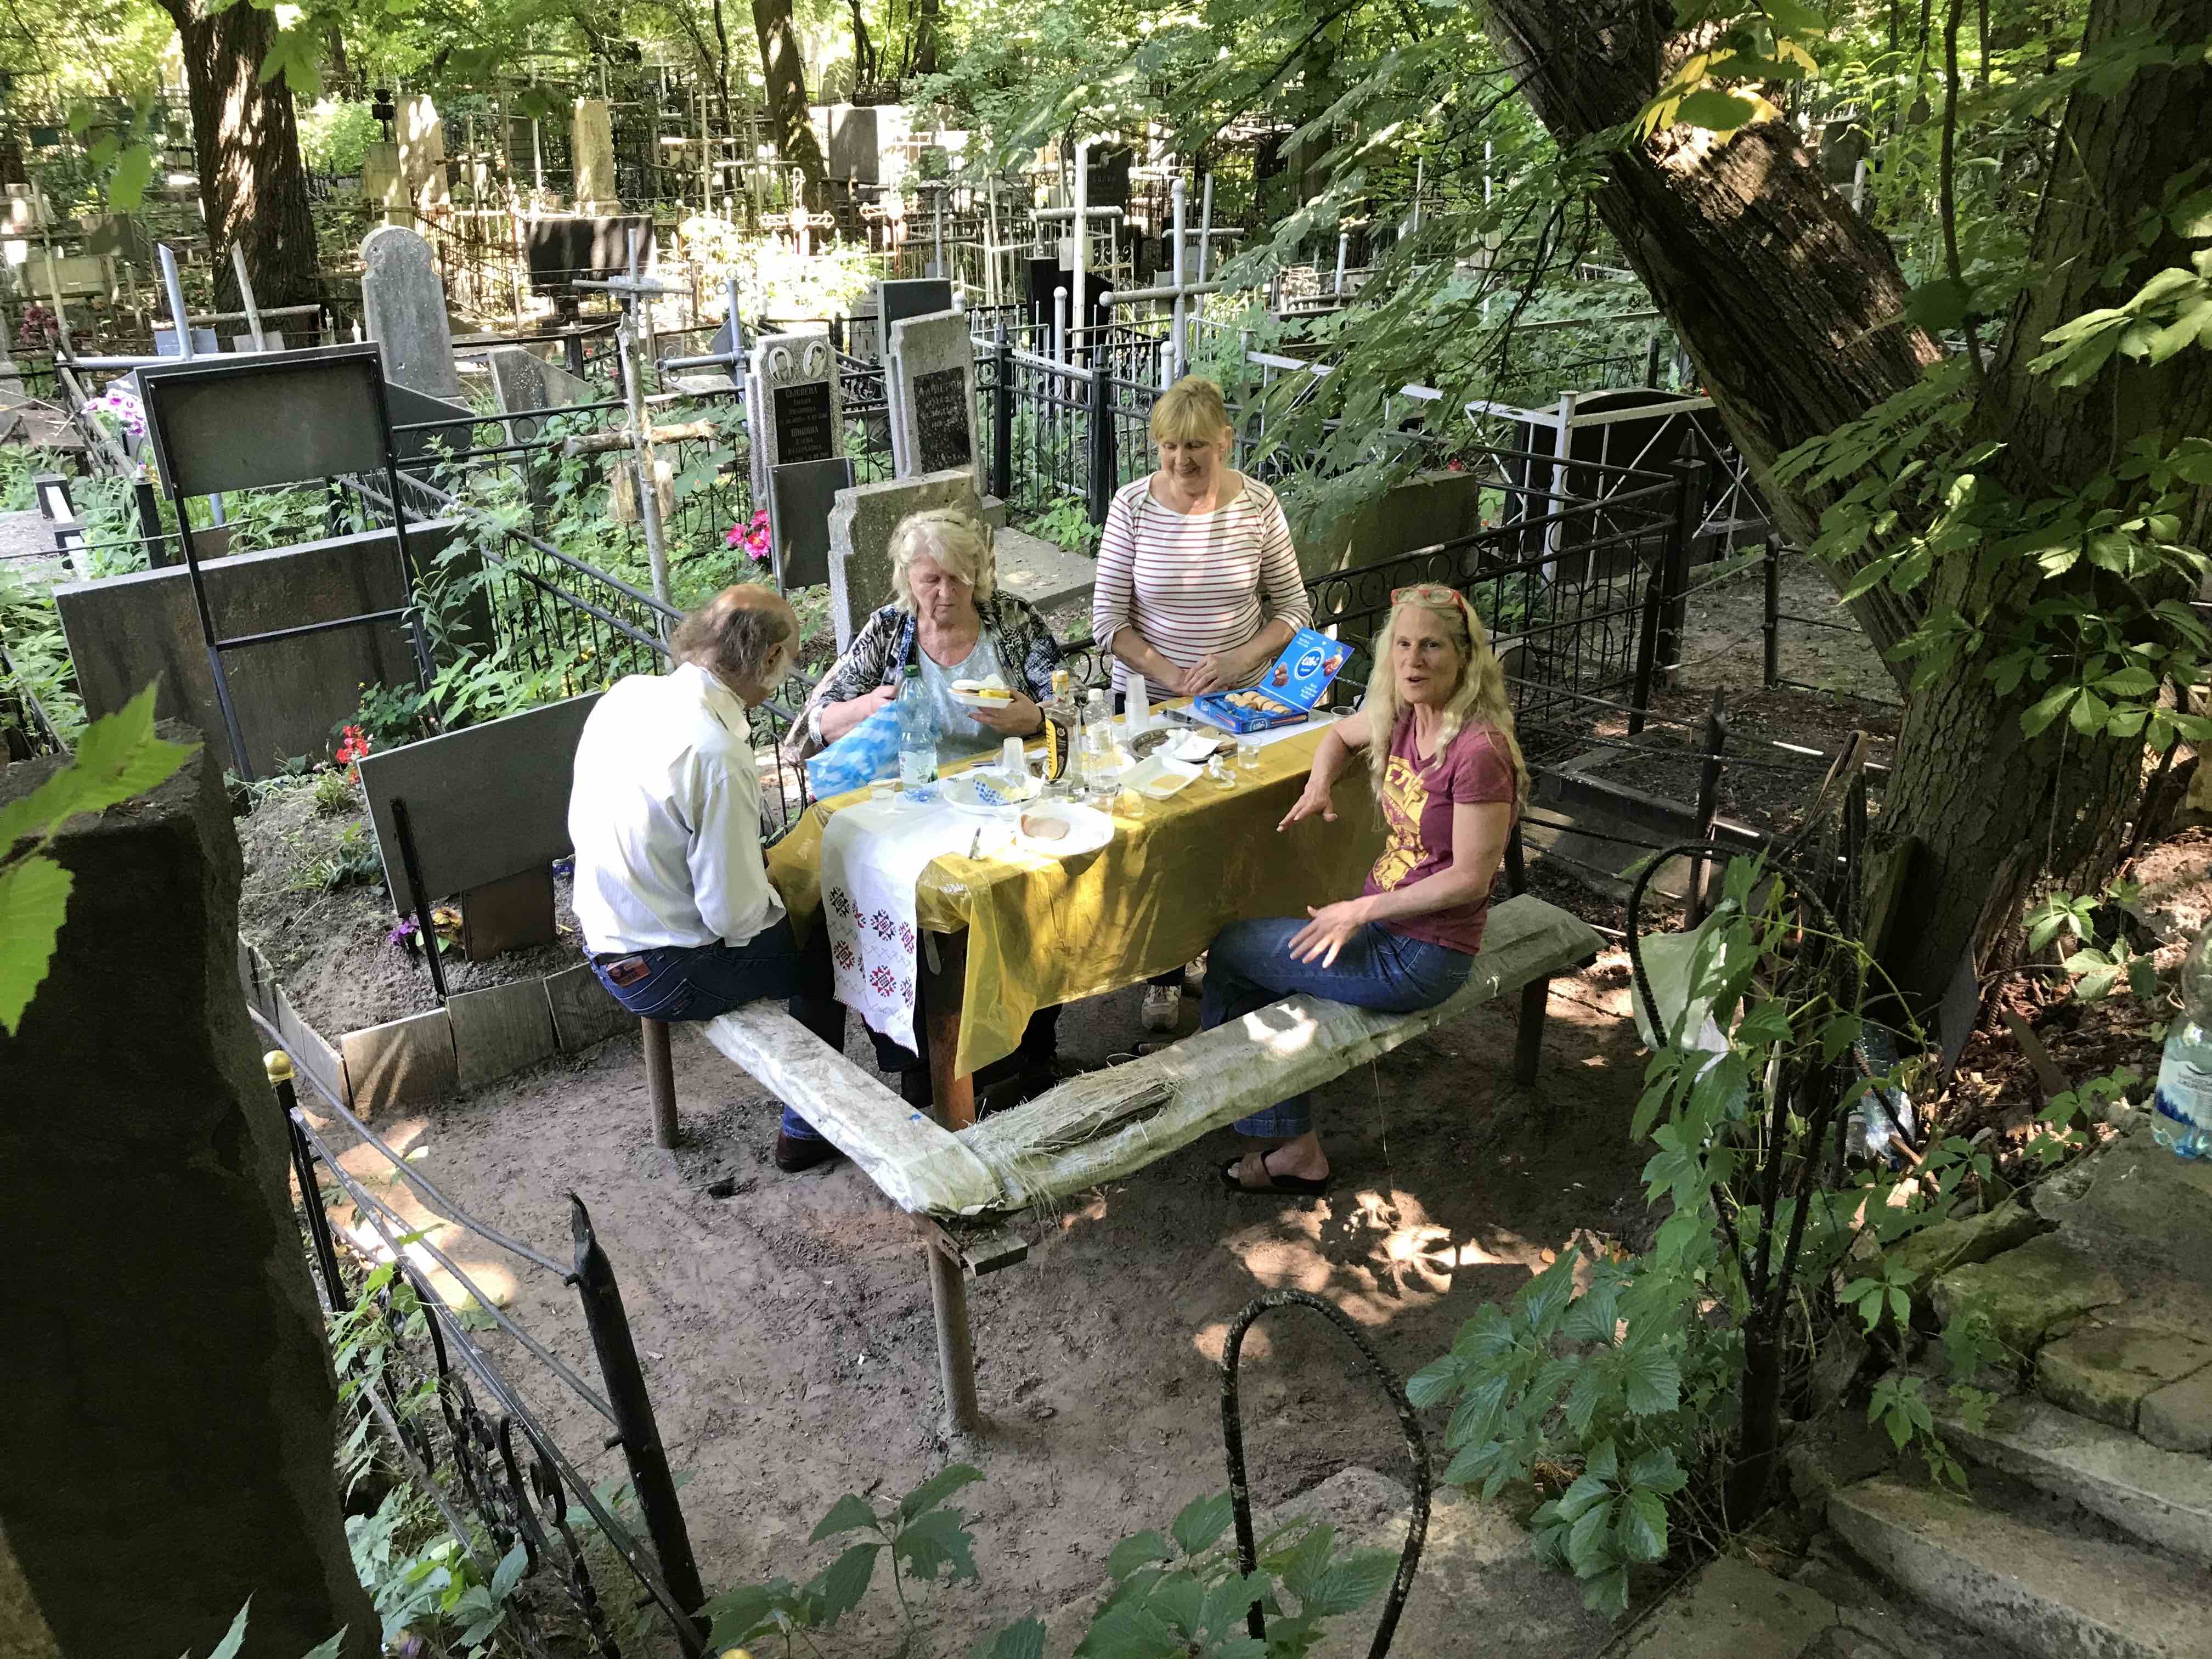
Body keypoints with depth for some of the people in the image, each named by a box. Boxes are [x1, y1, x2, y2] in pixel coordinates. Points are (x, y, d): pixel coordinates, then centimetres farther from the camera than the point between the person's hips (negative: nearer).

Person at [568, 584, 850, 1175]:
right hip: (664, 973, -8)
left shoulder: (627, 693, -6)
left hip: (606, 933, 8)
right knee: (825, 948, 14)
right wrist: (775, 899, -3)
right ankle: (806, 1130, 29)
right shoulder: (716, 755, -31)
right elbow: (735, 915, -27)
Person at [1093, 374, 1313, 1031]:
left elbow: (1294, 608, -1)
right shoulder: (1133, 505, -9)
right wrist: (1170, 676, -19)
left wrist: (1240, 660, -18)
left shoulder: (1257, 505, -7)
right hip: (1148, 702, 0)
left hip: (1239, 702, 1)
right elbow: (1108, 618, -8)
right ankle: (1164, 974, 17)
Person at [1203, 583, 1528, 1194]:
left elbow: (1470, 878, -23)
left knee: (1229, 952, 3)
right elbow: (1341, 734, 21)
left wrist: (1361, 911, -18)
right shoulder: (1404, 717, 0)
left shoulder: (1479, 751, -25)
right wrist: (1319, 784, -1)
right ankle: (1294, 1150, 20)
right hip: (1385, 922, 8)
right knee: (1252, 974, 10)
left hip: (1421, 955, -8)